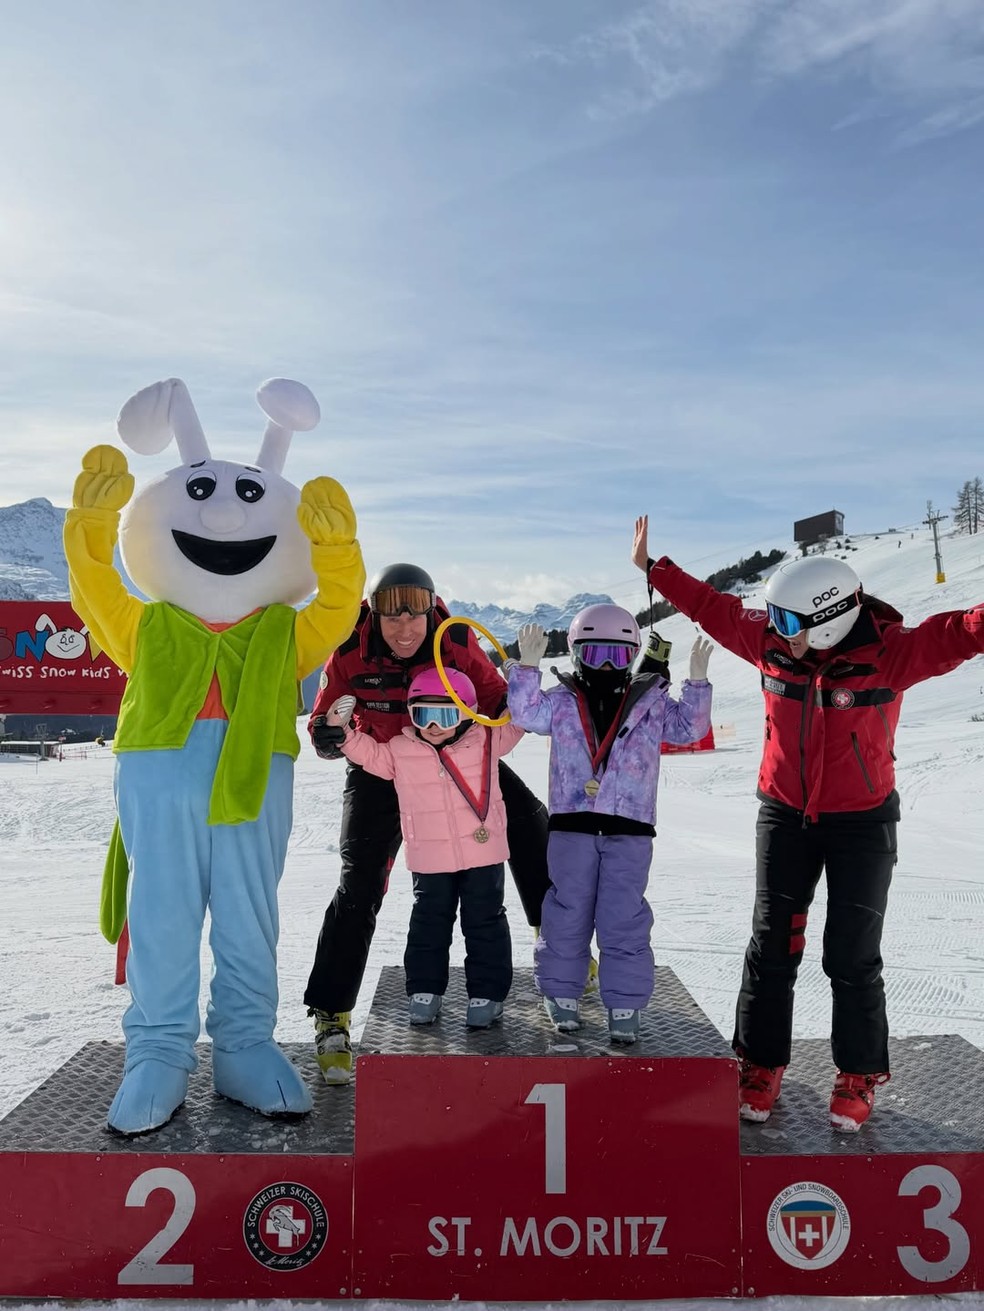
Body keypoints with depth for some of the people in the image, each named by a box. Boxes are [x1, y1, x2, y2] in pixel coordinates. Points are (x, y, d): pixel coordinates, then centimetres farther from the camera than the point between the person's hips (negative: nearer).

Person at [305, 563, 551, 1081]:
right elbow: (324, 722, -15)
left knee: (528, 818, -1)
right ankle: (330, 1016, -1)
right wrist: (328, 736, -39)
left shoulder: (458, 640, -22)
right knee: (360, 883, -11)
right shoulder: (351, 651, -24)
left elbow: (496, 701, -11)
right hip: (381, 764, -2)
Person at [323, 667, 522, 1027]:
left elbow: (515, 720, 12)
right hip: (429, 859, 1)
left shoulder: (486, 740, 0)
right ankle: (424, 990, 25)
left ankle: (487, 993, 18)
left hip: (483, 853, -1)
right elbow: (368, 754, 11)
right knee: (429, 922, 11)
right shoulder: (400, 750, 1)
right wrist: (342, 730, -2)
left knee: (485, 923, 7)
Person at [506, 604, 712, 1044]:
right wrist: (528, 665, -13)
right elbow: (524, 712, -4)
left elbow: (689, 727, 3)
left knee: (624, 918, 3)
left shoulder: (651, 701, 7)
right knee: (567, 913, 10)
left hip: (629, 830, 0)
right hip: (571, 826, 0)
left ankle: (624, 1005, 14)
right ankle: (561, 992, 26)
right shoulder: (562, 700, 6)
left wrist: (697, 682, -8)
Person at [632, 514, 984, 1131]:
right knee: (771, 947, 10)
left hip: (862, 821, -3)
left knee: (852, 958, 5)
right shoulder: (771, 642, -9)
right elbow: (713, 606, 2)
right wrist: (652, 567, 7)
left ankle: (859, 1075, 26)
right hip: (785, 816, 3)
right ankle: (761, 1063, 26)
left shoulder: (886, 652, -19)